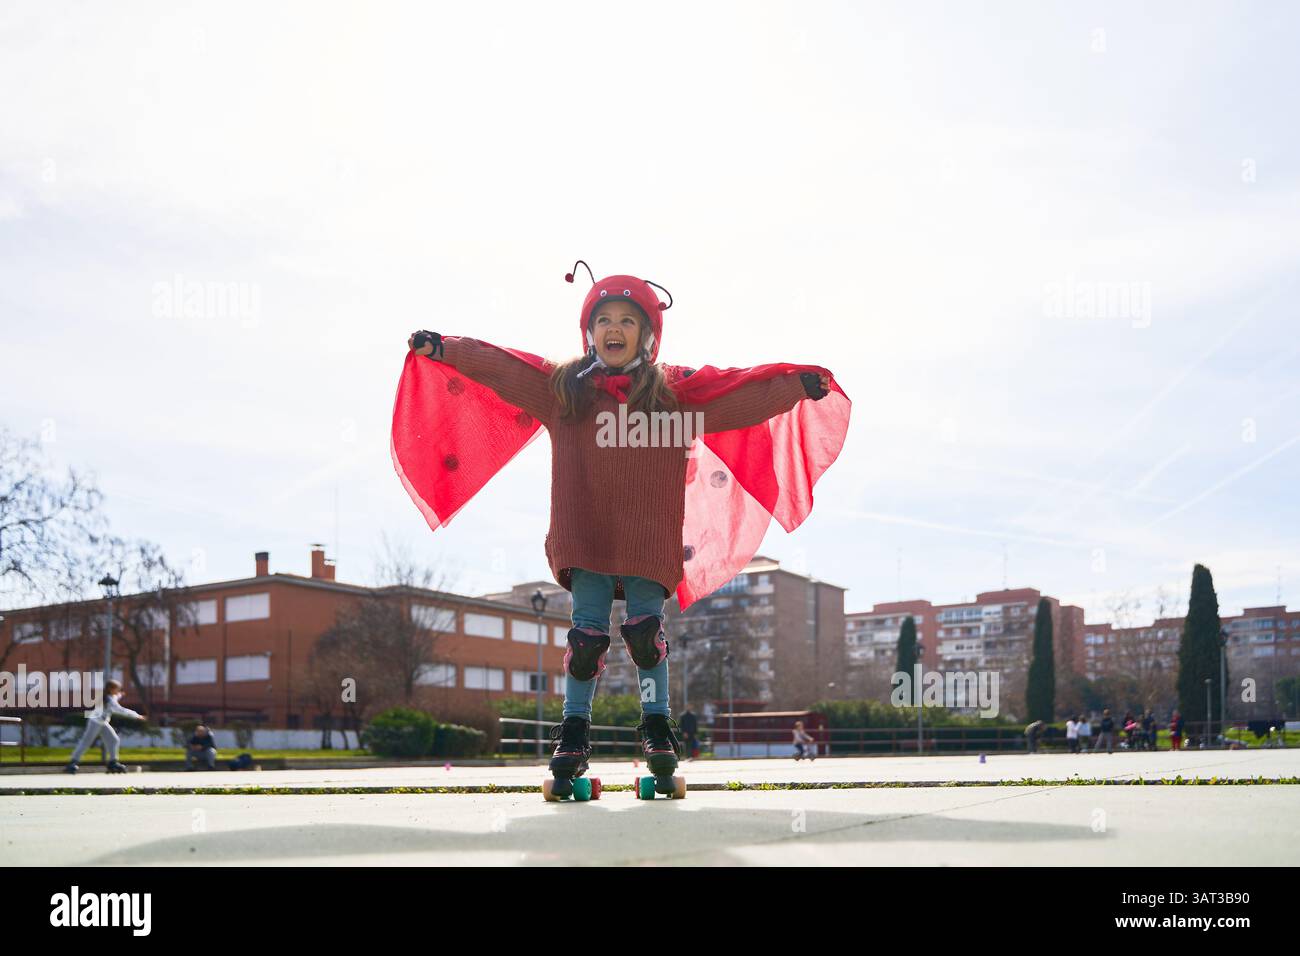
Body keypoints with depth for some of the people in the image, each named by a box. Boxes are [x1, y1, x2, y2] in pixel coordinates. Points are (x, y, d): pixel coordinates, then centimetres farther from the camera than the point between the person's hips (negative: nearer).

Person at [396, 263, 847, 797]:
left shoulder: (674, 392, 6)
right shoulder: (560, 387, 10)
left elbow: (741, 396, 0)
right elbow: (499, 367, 6)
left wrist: (797, 384, -10)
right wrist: (443, 350, -3)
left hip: (649, 538, 0)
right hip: (585, 537, 1)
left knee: (645, 629, -6)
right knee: (588, 633, -1)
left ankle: (657, 725, 11)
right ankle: (574, 732, 11)